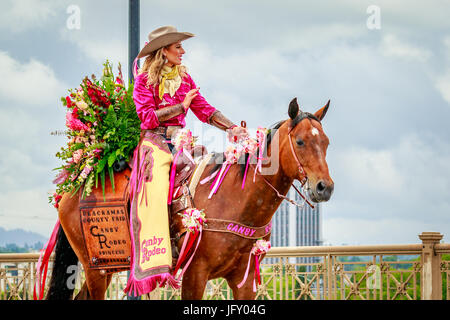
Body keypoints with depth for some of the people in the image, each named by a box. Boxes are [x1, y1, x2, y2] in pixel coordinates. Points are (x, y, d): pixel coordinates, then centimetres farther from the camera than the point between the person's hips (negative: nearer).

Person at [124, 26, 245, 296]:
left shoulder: (185, 78, 17)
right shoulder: (144, 79, 1)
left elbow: (205, 110, 11)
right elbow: (149, 117, -8)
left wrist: (232, 128, -3)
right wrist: (182, 106, -13)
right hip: (155, 141, -6)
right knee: (155, 190, -26)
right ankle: (153, 263, -36)